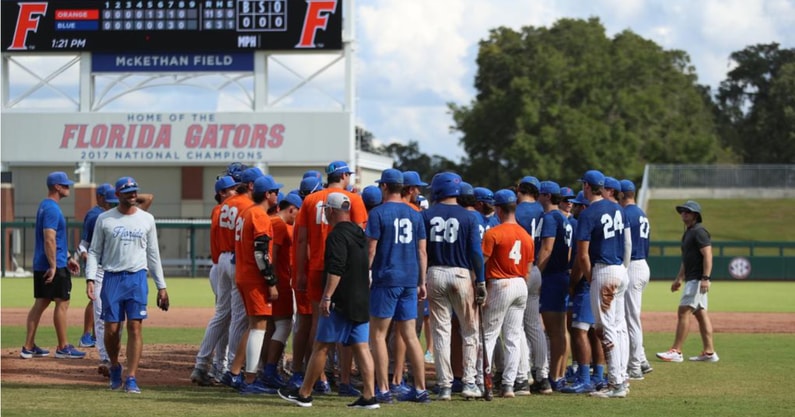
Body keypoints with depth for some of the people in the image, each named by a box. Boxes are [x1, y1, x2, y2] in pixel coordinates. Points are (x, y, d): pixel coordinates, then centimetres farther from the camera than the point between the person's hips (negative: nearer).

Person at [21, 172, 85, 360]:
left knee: (41, 303, 10)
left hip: (40, 266, 10)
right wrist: (53, 266, -25)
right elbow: (49, 240, -23)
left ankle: (28, 347, 10)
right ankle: (63, 348, 1)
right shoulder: (52, 209, -16)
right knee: (62, 303, -3)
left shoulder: (45, 206, 17)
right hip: (54, 266, -10)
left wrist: (68, 258, 26)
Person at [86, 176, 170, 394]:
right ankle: (115, 367, 27)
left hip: (137, 278, 0)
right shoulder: (104, 219, 5)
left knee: (135, 327, -8)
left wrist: (161, 286, 9)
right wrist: (90, 278, -7)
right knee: (111, 328, 1)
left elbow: (153, 254, 12)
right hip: (112, 278, 0)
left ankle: (131, 378, -7)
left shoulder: (147, 219, 9)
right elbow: (94, 251, 6)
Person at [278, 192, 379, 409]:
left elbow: (336, 270, -21)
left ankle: (304, 394, 7)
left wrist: (327, 296, -22)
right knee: (362, 347, 3)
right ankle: (369, 396, -5)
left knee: (321, 347, 0)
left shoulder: (337, 235, -12)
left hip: (340, 302, -8)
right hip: (362, 301, 8)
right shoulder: (359, 233, 16)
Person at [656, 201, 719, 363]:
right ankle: (709, 352, 9)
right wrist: (679, 278, 25)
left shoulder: (699, 231, -12)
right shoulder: (688, 233, 19)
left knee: (684, 312, -12)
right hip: (691, 279, 10)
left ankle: (676, 351, -12)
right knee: (700, 313, 8)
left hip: (697, 279, -10)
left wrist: (705, 278, -28)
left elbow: (707, 255, -20)